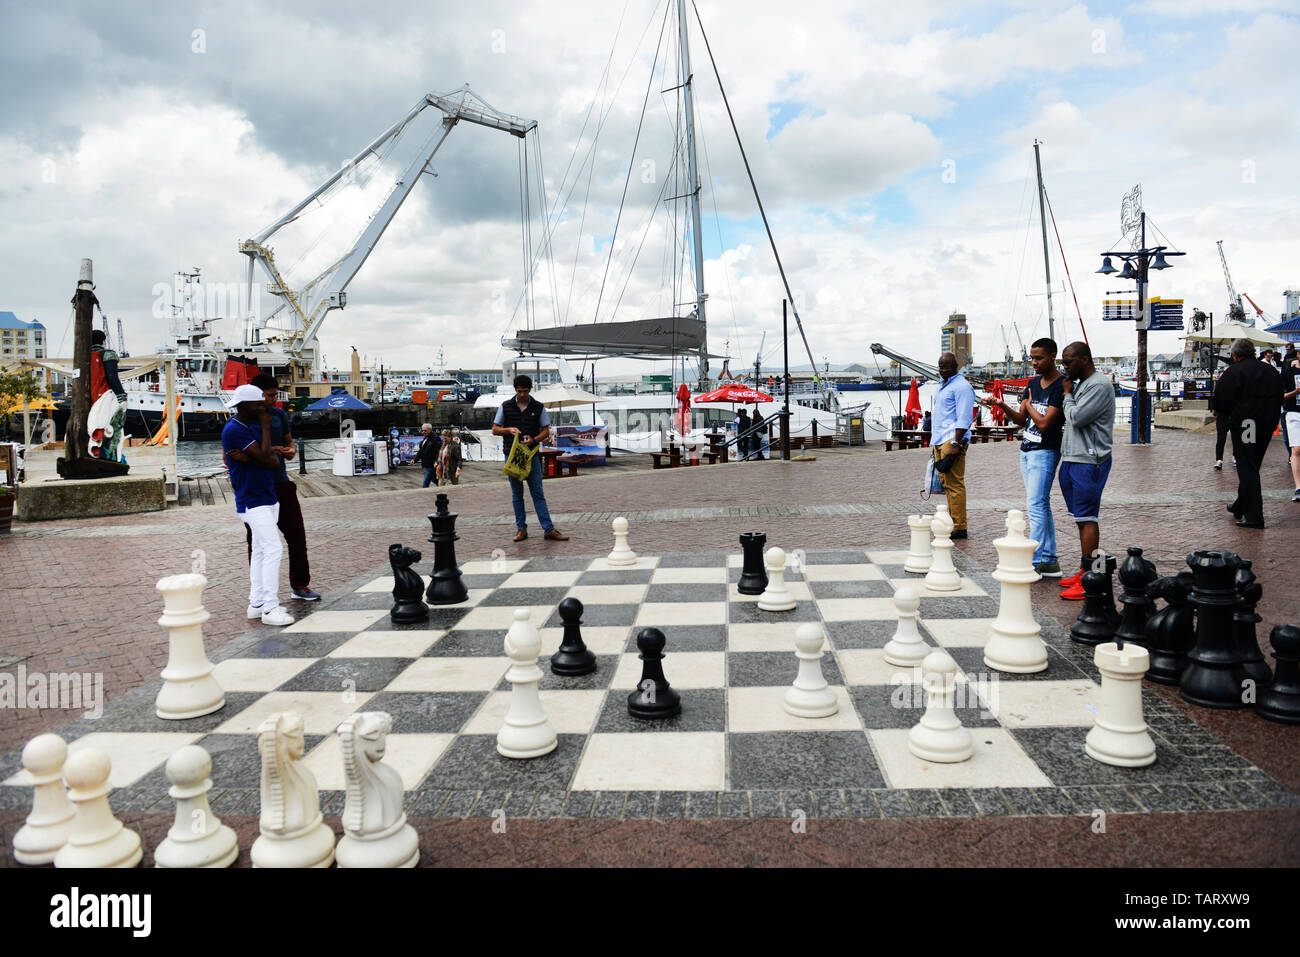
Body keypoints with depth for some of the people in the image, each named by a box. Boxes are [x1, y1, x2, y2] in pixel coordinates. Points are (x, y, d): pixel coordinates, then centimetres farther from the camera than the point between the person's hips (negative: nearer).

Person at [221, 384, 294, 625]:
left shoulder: (255, 427, 13)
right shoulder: (234, 430, -13)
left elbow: (275, 461, 3)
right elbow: (264, 457, -20)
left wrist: (248, 457, -15)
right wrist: (266, 427, -9)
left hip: (267, 497, 9)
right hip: (252, 501, -9)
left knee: (261, 551, 11)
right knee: (272, 549, -15)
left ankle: (256, 603, 18)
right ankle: (270, 608, -12)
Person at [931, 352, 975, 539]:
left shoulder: (961, 386, -7)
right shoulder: (942, 385, 23)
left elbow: (964, 419, -15)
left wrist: (955, 443, -21)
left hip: (952, 440, -9)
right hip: (940, 441, 10)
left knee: (954, 484, -10)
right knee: (947, 484, 9)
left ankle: (959, 528, -8)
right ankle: (952, 523, 13)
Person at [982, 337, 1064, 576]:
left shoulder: (1062, 386, -13)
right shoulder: (1033, 383, 13)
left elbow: (1044, 423, -19)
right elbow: (1021, 419, 13)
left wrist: (1029, 405, -3)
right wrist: (1002, 404, -4)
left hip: (1045, 452, -9)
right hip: (1026, 450, 9)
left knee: (1036, 505, -10)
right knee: (1041, 506, 10)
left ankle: (1035, 562, -7)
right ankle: (1050, 561, 15)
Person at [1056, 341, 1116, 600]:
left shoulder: (1099, 385, -13)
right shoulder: (1080, 384, 18)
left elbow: (1076, 417, -19)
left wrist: (1067, 395, -5)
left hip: (1089, 461, -10)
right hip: (1072, 459, 10)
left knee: (1087, 518, -9)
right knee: (1081, 518, 12)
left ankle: (1088, 580, -7)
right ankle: (1085, 571, 19)